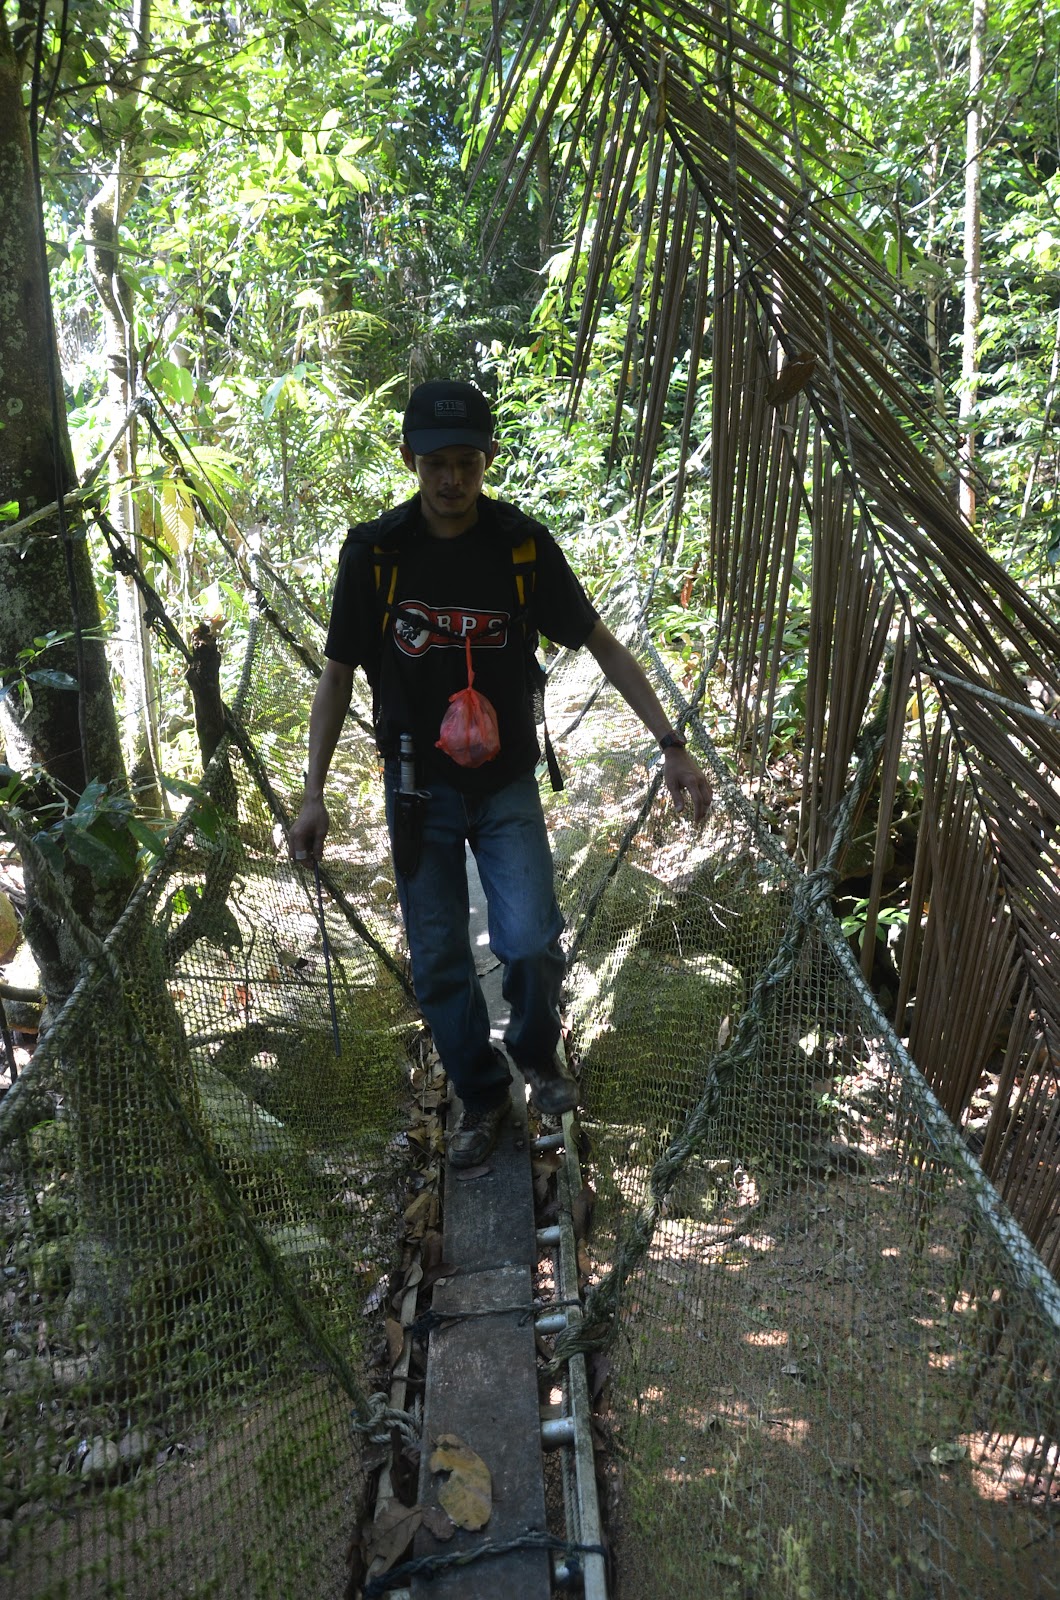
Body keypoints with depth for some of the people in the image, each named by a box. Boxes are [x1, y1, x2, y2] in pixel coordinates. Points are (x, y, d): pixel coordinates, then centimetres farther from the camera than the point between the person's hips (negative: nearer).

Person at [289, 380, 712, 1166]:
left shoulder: (524, 544, -10)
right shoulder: (373, 551, -10)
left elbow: (603, 645, -2)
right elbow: (339, 674, -1)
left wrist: (673, 747, -7)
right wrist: (314, 792, -5)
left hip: (506, 784, 0)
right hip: (419, 789, 1)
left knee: (530, 943, -12)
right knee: (439, 963, 5)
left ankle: (537, 1053, 21)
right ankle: (482, 1096, 29)